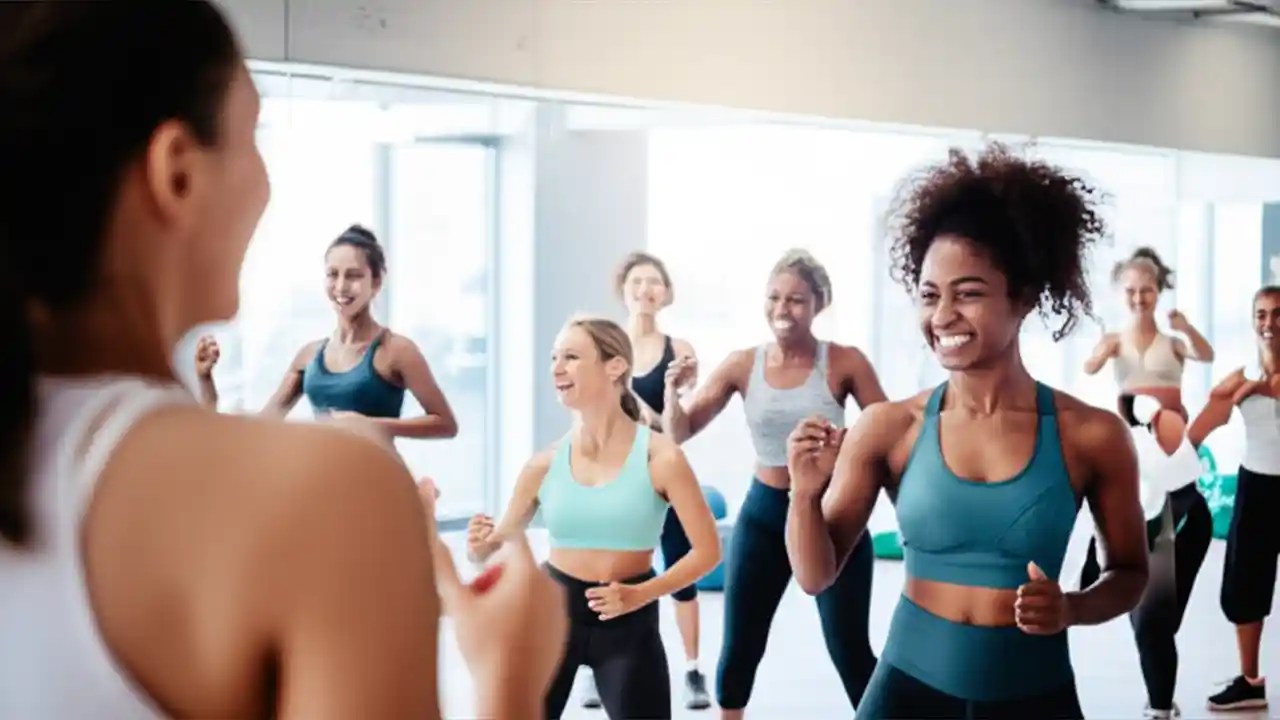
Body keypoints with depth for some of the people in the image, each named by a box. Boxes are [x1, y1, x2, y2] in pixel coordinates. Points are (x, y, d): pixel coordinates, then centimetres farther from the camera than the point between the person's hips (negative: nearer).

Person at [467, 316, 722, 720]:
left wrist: (640, 594, -19)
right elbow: (501, 545, 6)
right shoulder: (544, 464, -3)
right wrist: (481, 546, -18)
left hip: (628, 621, -2)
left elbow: (707, 551, -9)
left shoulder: (660, 457, -12)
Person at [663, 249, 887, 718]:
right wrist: (673, 393, -21)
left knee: (848, 648, 1)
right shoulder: (743, 365, -3)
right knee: (739, 643, 9)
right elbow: (679, 433, -2)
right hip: (763, 512, 3)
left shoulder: (844, 363, -10)